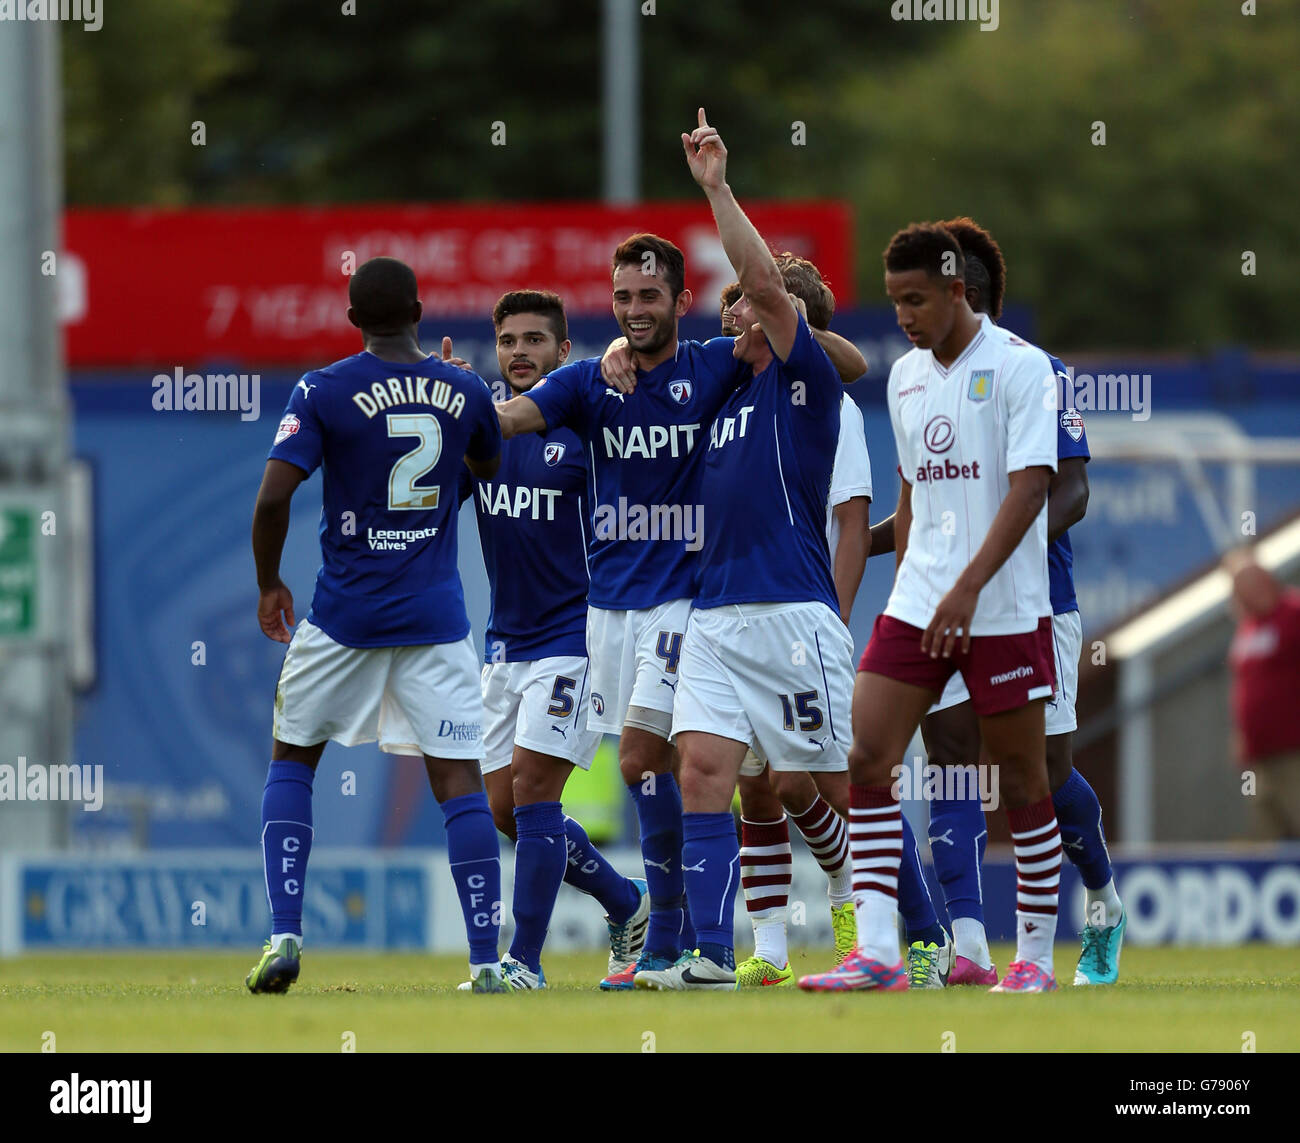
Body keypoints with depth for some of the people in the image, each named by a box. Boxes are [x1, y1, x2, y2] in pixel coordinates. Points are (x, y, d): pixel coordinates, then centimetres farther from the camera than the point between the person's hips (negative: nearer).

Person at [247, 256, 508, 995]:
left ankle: (285, 935, 3)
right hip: (436, 617, 1)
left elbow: (273, 497, -13)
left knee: (292, 759, 16)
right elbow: (494, 471, 22)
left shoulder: (325, 392, -7)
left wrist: (269, 584, 3)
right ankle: (488, 961, -8)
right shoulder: (464, 392, 2)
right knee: (459, 778, 0)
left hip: (345, 614, -1)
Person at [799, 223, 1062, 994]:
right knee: (868, 763, -7)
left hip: (1005, 607, -6)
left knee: (1022, 781, 1)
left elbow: (1030, 488, -17)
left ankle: (1035, 957, 11)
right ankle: (878, 953, -9)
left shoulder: (1020, 367, -9)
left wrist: (968, 585, -24)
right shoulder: (906, 377, 12)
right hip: (917, 604, 6)